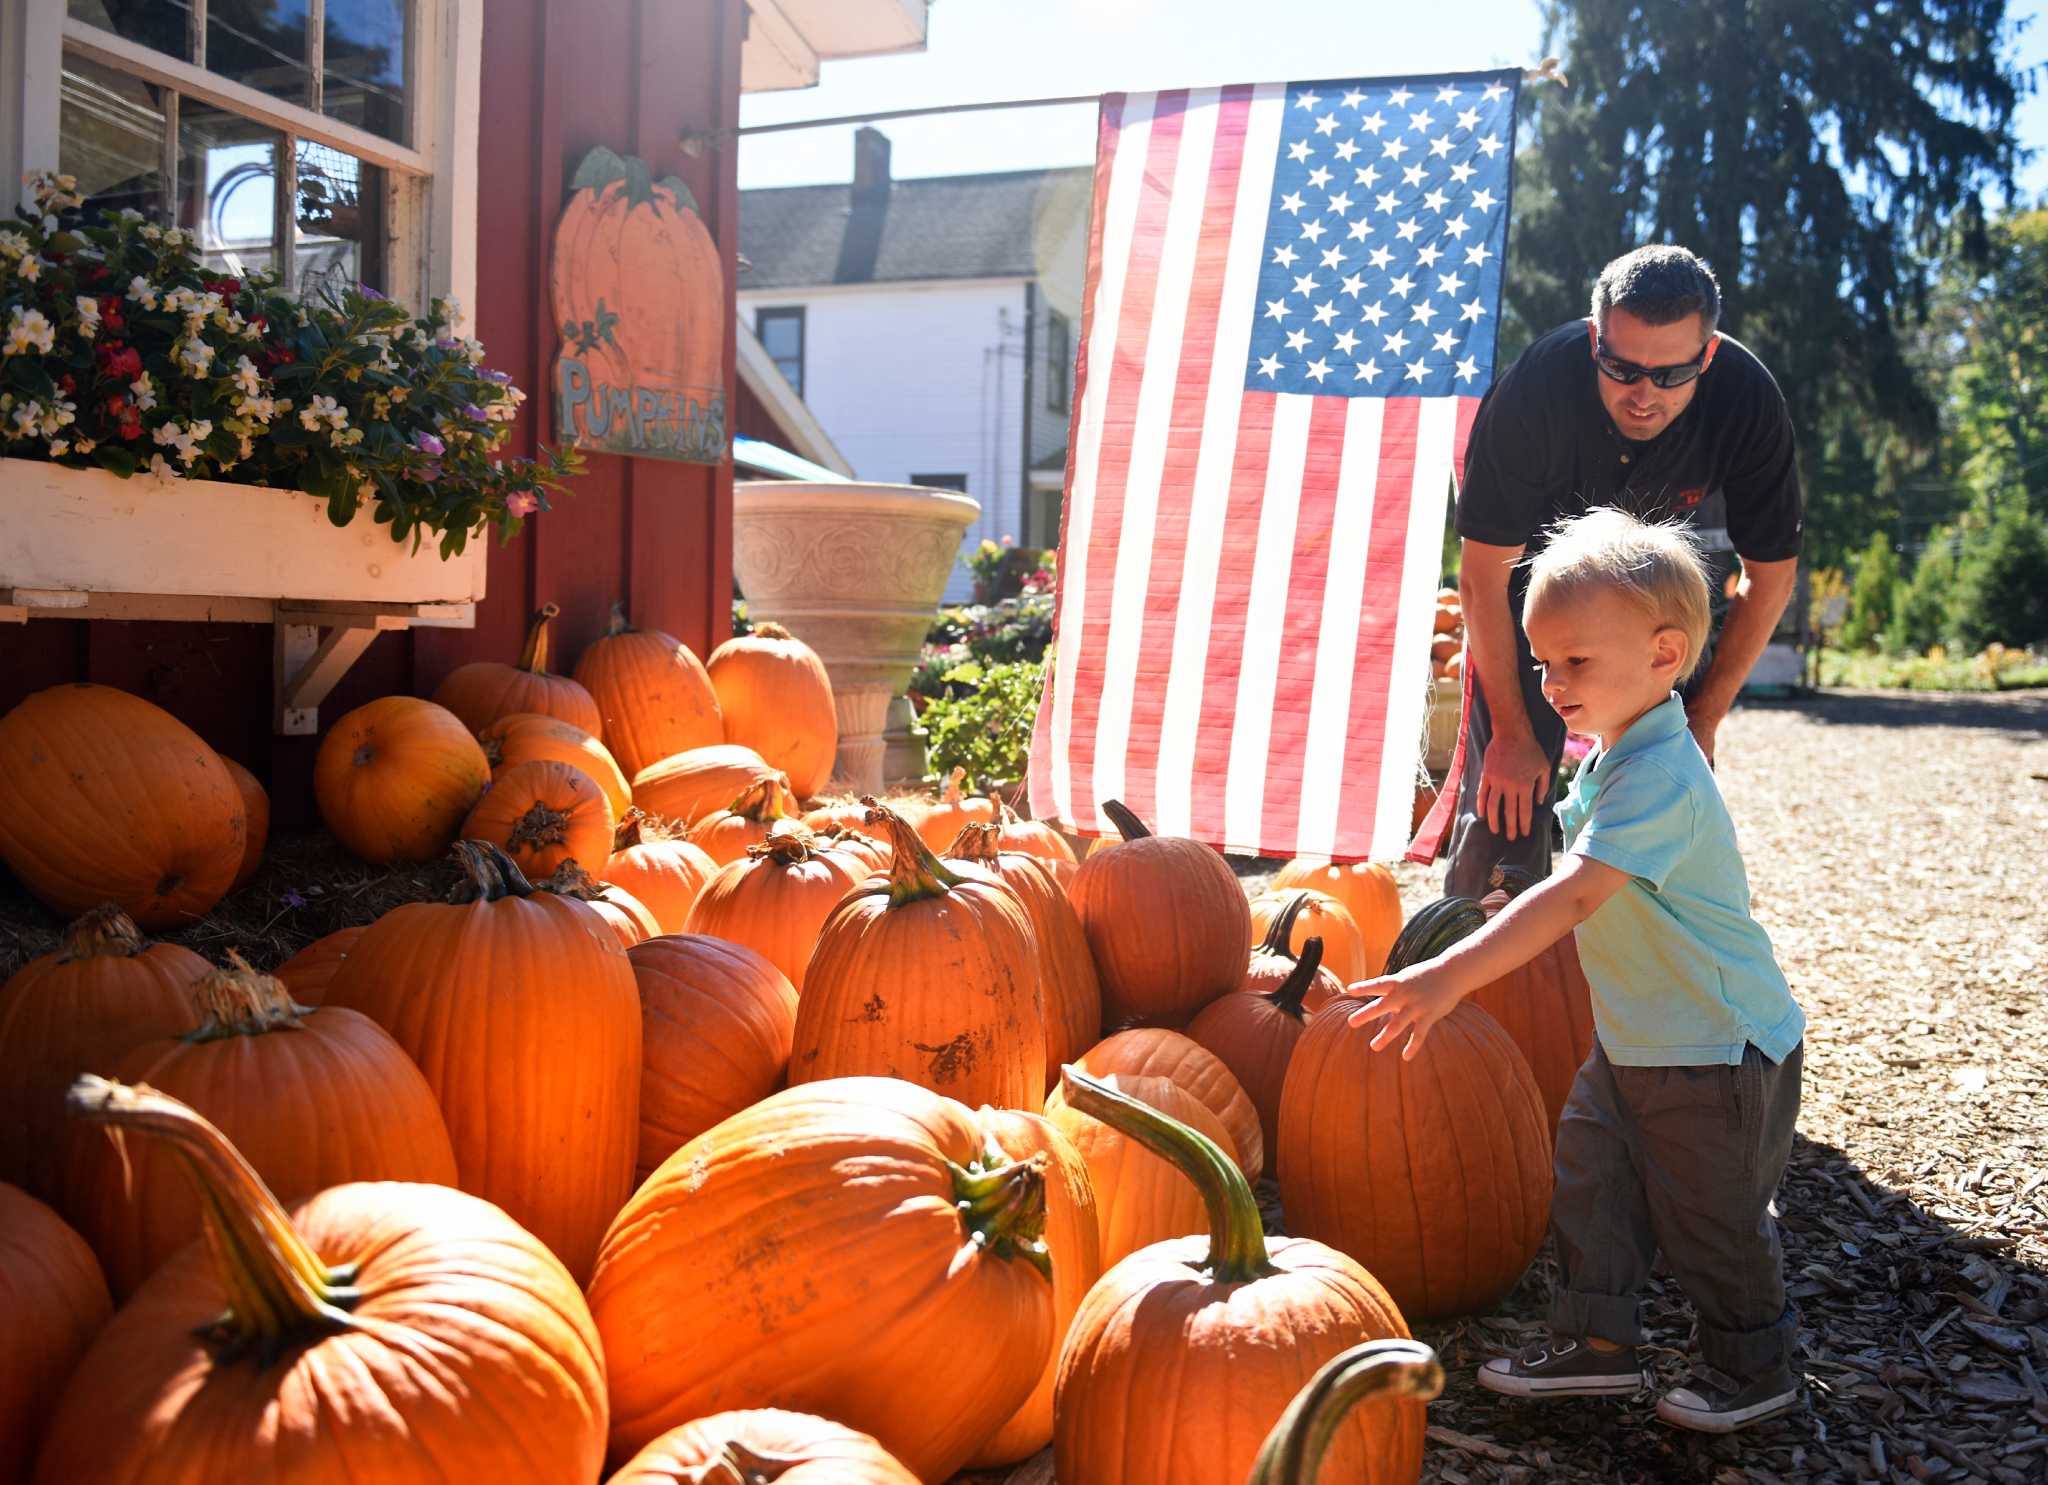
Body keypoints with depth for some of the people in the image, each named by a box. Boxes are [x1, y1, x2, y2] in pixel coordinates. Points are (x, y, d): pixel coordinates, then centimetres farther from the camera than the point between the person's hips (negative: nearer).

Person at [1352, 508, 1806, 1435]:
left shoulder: (1659, 776, -29)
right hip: (1631, 1043, 9)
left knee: (1711, 1220, 7)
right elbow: (1565, 850, 22)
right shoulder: (1611, 757, 4)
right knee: (1589, 1183, 14)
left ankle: (1752, 1367, 29)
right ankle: (1597, 1341, 28)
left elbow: (1573, 894, -40)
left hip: (1719, 1053, -9)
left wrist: (1450, 978, -46)